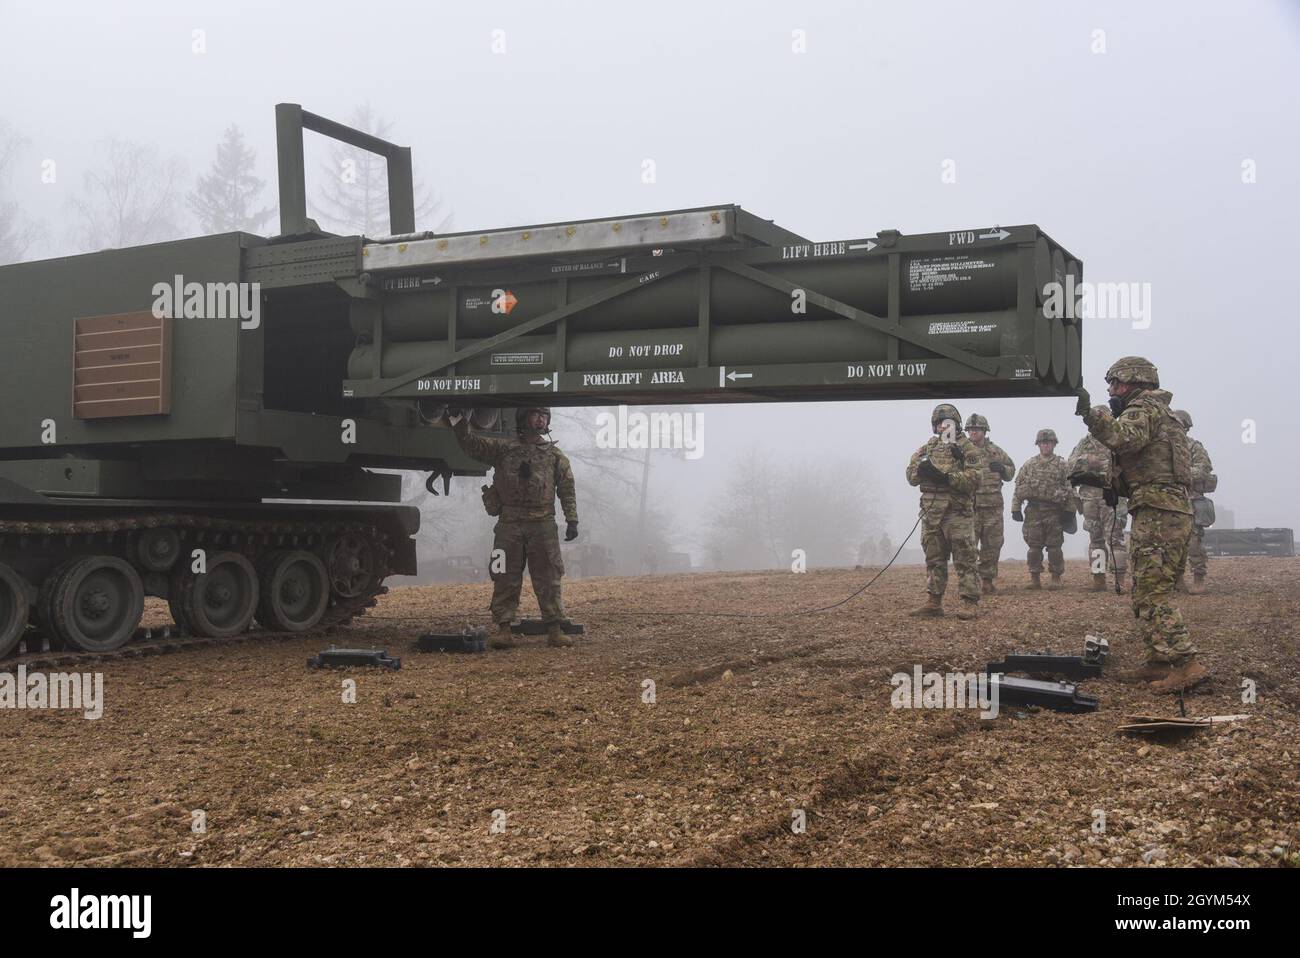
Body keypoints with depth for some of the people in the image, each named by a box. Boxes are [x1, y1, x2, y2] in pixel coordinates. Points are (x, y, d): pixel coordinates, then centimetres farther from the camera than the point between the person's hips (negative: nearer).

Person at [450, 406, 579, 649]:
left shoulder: (555, 455, 11)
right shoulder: (503, 449, 10)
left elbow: (567, 490, 9)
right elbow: (469, 443, 7)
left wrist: (572, 520, 0)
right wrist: (463, 419, -7)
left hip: (543, 526, 0)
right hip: (509, 525, 0)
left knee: (548, 579, 0)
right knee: (506, 579, 0)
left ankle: (555, 629, 4)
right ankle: (503, 629, 4)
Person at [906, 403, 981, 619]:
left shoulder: (967, 448, -1)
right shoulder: (928, 447, 15)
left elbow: (973, 477, -13)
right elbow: (911, 475, 10)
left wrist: (946, 477, -23)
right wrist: (921, 469, -13)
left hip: (958, 512, -5)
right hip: (931, 511, 5)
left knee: (964, 559, -6)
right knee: (934, 559, 11)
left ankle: (969, 604, -5)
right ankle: (933, 602, 18)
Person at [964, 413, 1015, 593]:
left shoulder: (996, 451, 11)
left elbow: (1011, 471, 19)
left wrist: (1001, 468, -2)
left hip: (993, 506, 4)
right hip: (969, 506, -4)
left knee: (992, 545, 9)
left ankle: (987, 580, 20)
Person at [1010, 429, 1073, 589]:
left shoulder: (1062, 465, 4)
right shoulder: (1028, 465, 9)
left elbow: (1069, 490, 2)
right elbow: (1019, 487, 8)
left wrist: (1070, 512, -3)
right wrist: (1015, 508, 1)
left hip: (1055, 512, -1)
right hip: (1034, 511, 1)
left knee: (1054, 547, 2)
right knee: (1034, 546, 2)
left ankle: (1056, 578, 10)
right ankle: (1035, 578, 10)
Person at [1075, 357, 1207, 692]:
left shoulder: (1143, 408, -5)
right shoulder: (1161, 412, 26)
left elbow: (1123, 437, -28)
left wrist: (1091, 412, -23)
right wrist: (1112, 482, 14)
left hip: (1157, 514, -10)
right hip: (1174, 512, 10)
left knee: (1153, 592, -13)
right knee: (1147, 591, 15)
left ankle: (1186, 665, -18)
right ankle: (1160, 663, 18)